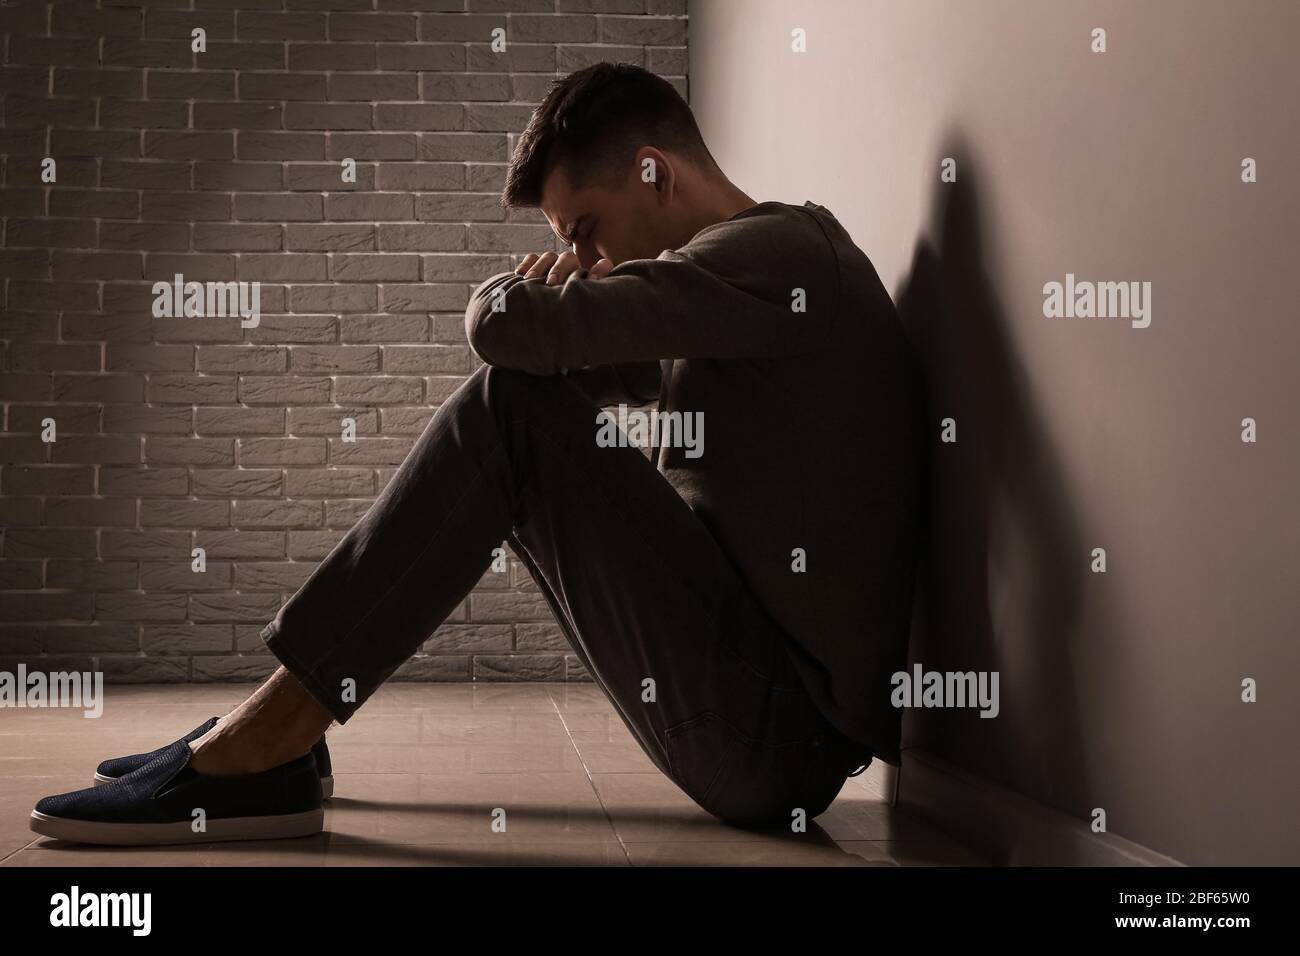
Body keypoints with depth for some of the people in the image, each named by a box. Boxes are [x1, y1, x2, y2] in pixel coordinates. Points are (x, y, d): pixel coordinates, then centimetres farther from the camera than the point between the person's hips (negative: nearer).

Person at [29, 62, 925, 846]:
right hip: (761, 715, 10)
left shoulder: (777, 249, -13)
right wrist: (571, 297, 1)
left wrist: (520, 291, 2)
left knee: (511, 411, -16)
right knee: (525, 442, 12)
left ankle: (270, 737, -14)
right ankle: (275, 728, 8)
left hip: (777, 737, -10)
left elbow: (507, 326, -21)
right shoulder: (767, 261, 18)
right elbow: (580, 367, 22)